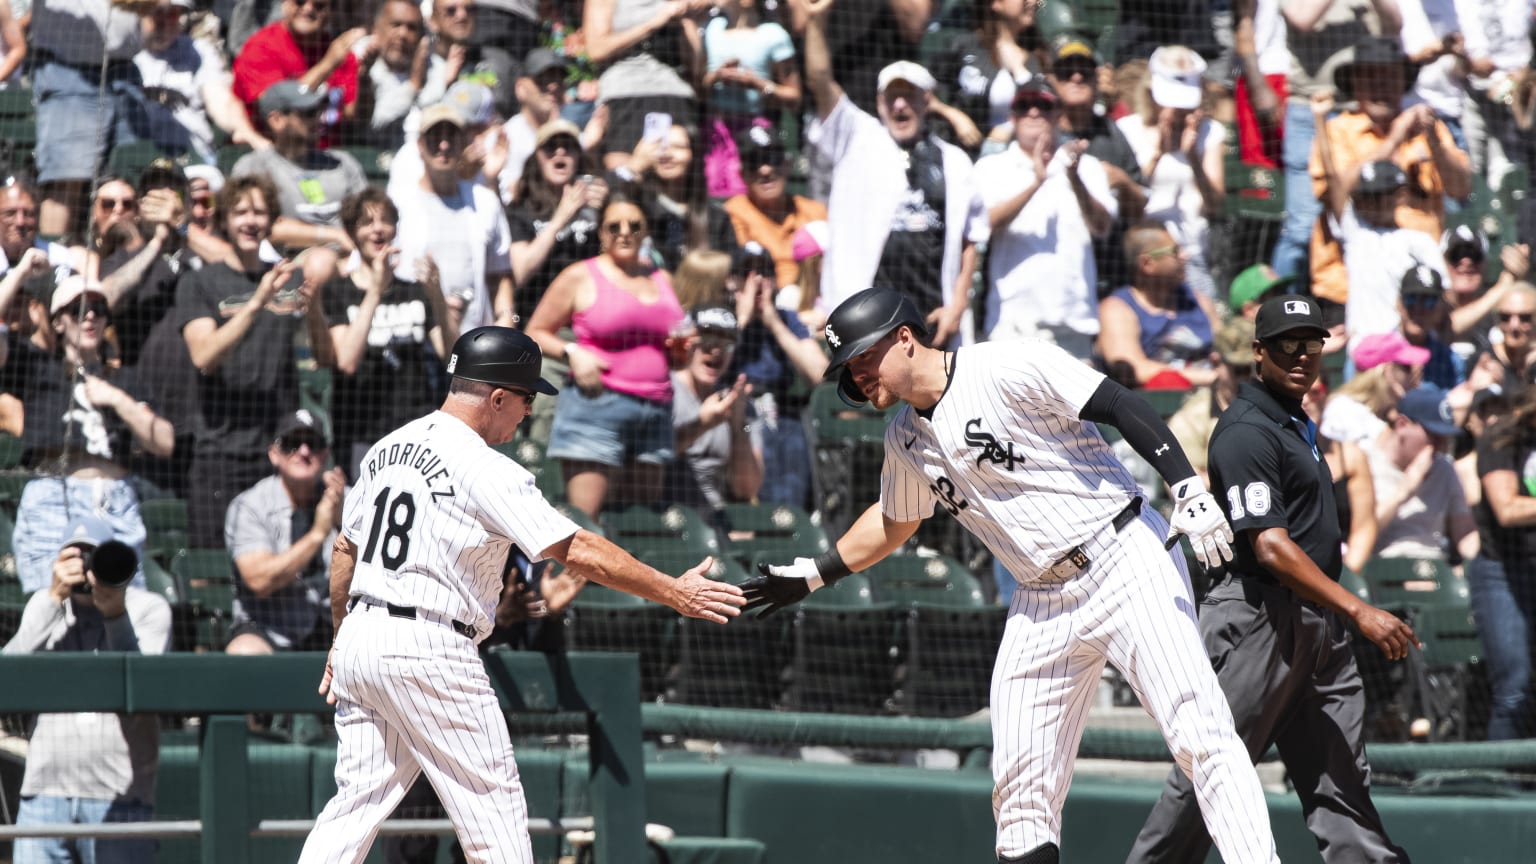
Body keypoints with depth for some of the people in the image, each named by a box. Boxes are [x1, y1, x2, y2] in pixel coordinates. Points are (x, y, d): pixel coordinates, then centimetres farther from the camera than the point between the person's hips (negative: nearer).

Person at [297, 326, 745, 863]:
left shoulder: (387, 449, 11)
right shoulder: (484, 470, -13)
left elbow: (345, 550, 18)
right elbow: (578, 552, -15)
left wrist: (342, 638, 28)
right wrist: (674, 592, -11)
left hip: (361, 637, 8)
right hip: (429, 651, -8)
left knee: (359, 799, 10)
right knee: (492, 799, 1)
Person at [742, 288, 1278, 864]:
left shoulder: (1009, 370, -11)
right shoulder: (906, 439, 13)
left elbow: (1121, 407, -15)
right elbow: (894, 521, 32)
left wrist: (1188, 488, -24)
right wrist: (811, 575, 30)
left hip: (1124, 558, -7)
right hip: (1041, 601, 8)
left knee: (1201, 735, -17)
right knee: (1021, 791, 4)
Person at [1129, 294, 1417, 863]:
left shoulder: (1296, 425, 18)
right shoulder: (1247, 432, -13)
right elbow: (1271, 548, -22)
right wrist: (1359, 612, -26)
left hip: (1318, 625, 9)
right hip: (1260, 619, -9)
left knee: (1342, 780, 2)